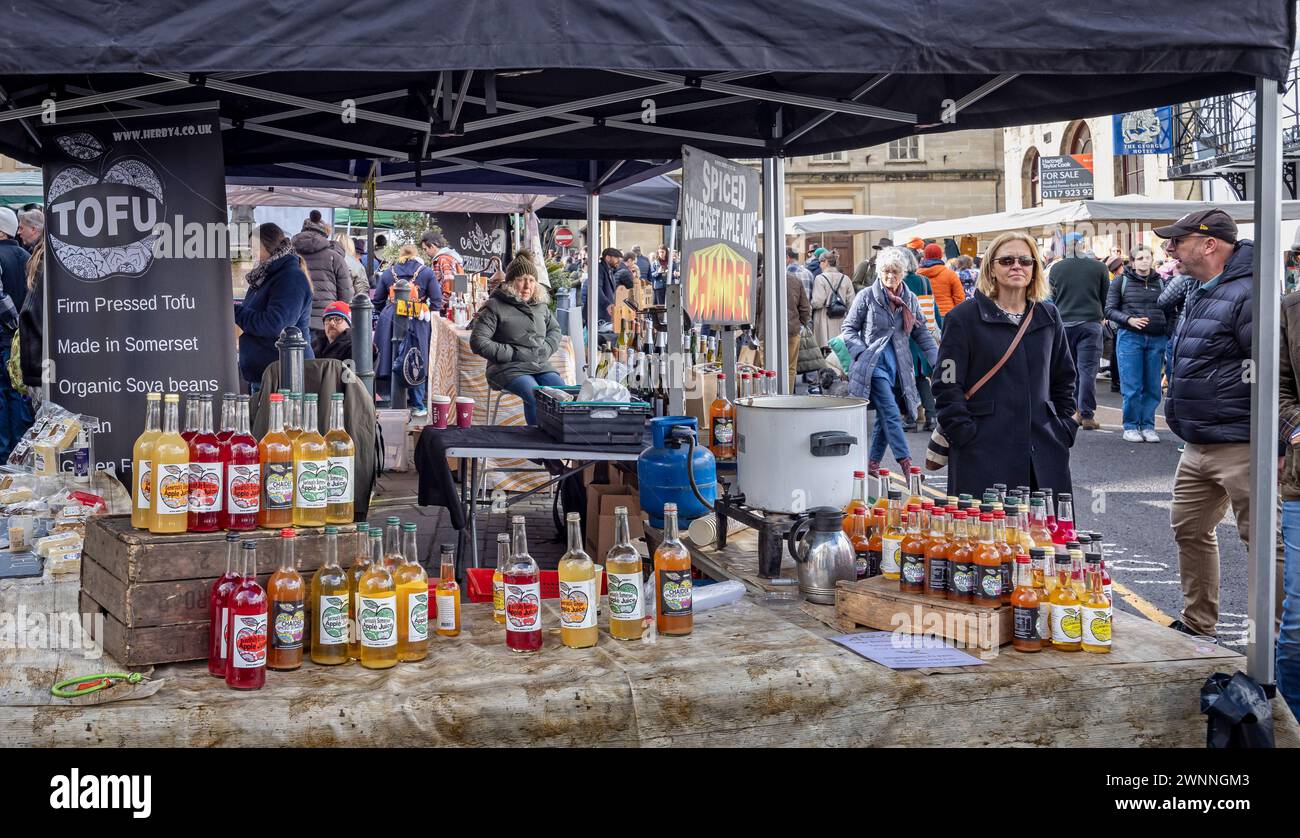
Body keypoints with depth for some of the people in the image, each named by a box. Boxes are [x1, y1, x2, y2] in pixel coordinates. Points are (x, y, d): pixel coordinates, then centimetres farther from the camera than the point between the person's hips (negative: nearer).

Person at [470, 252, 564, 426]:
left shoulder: (541, 305, 16)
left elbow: (554, 329, 29)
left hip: (541, 366, 5)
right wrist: (512, 354, -12)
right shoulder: (494, 306, -2)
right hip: (510, 369, -5)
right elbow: (478, 342, -8)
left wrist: (546, 349, 6)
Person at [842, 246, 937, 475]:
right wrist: (861, 353, -14)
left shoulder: (910, 299, 9)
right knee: (891, 415, -13)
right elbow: (848, 329, 1)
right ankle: (906, 463, -15)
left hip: (897, 367, 5)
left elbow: (921, 333, 14)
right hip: (873, 364, -5)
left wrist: (937, 359, 3)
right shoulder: (867, 297, -3)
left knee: (884, 417, 9)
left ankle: (873, 463, 20)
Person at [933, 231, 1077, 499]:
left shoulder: (1049, 317, 14)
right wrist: (963, 434, -11)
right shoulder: (964, 317, 0)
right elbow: (947, 384, -3)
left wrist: (1066, 427, 12)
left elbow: (1064, 379, 22)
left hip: (1044, 449, 4)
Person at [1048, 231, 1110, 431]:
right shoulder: (1099, 267, 0)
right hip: (1090, 324, -1)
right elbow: (1106, 297, 7)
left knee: (1069, 370, 11)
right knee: (1087, 370, 0)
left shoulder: (1056, 268, 1)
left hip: (1064, 324, 2)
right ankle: (1087, 416, -1)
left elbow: (1052, 298, 9)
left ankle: (1075, 412, 13)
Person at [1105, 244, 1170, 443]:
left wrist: (1168, 334, 1)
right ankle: (1130, 427, 8)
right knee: (1132, 387, -2)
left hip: (1157, 339, 3)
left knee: (1152, 387, 4)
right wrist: (1129, 320, -14)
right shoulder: (1122, 281, 5)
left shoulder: (1160, 282, 12)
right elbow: (1109, 310, 2)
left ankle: (1147, 426, 14)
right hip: (1130, 337, -2)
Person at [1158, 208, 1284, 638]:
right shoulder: (1200, 292, 14)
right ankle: (1197, 624, 34)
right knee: (1190, 530, 19)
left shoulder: (1247, 294, -18)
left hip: (1238, 446, -11)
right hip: (1197, 447, 11)